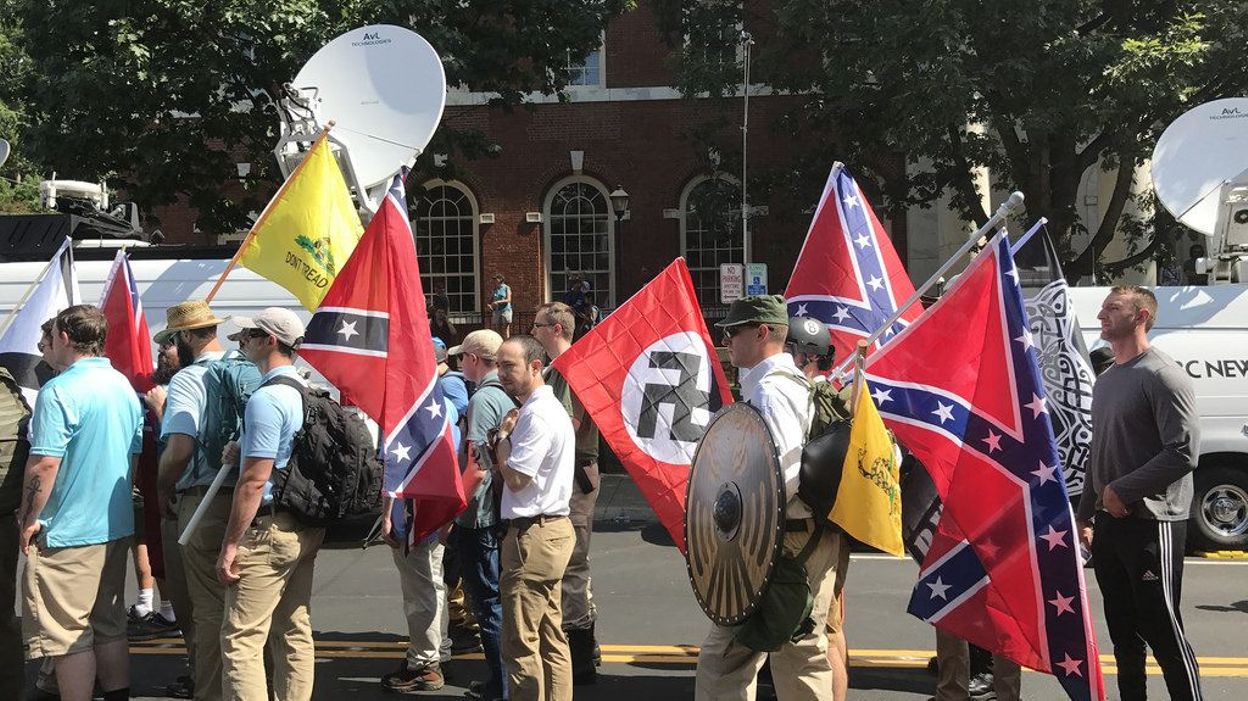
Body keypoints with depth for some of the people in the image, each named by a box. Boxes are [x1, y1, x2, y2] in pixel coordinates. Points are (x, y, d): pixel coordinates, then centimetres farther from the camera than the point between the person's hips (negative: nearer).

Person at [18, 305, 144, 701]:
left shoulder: (58, 391, -16)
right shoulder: (125, 388, 10)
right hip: (117, 527, 8)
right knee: (110, 627, 16)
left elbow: (44, 464, -20)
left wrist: (29, 520, -10)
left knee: (68, 636, 0)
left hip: (68, 534, -8)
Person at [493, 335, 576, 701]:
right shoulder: (550, 407, 16)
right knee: (550, 638, 14)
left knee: (520, 642, -5)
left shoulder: (537, 415, -17)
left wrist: (501, 437, -5)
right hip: (551, 529, 11)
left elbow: (516, 478, -18)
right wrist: (505, 445, 4)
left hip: (533, 536, -11)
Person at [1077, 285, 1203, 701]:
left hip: (1151, 523, -8)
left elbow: (1184, 451, -20)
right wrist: (1085, 515, 19)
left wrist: (1122, 490, -17)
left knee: (1163, 631, -7)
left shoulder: (1162, 376, -11)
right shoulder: (1105, 381, 16)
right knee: (1122, 630, 13)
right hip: (1110, 523, 8)